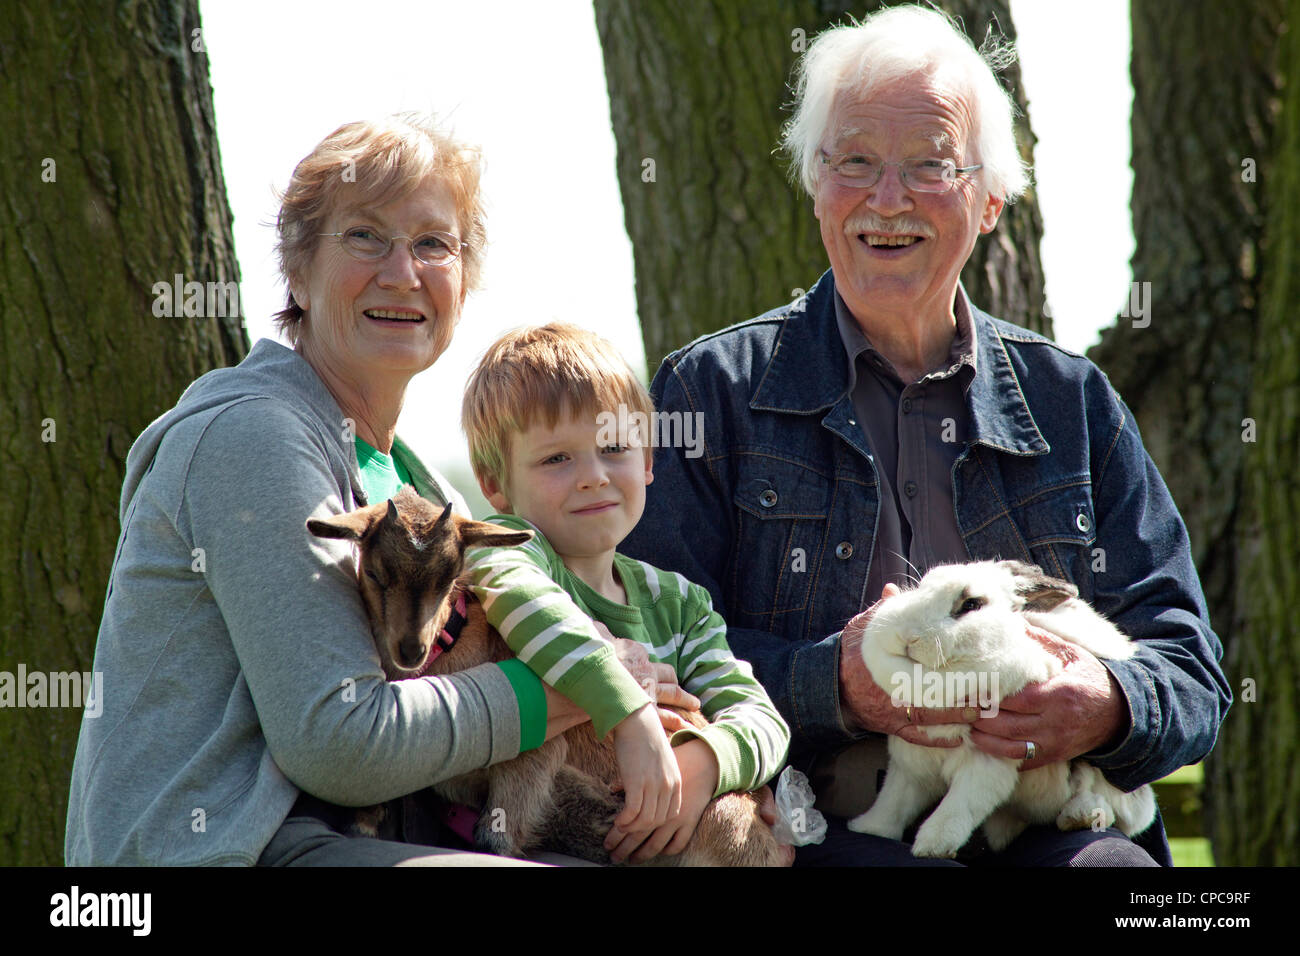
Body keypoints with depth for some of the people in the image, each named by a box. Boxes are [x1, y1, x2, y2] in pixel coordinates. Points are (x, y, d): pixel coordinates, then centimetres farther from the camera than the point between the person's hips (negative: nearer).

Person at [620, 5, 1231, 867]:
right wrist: (831, 683, -18)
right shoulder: (714, 392, 9)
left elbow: (1188, 666, 13)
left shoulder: (1070, 401, 17)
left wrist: (1109, 707, -12)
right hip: (815, 836, -3)